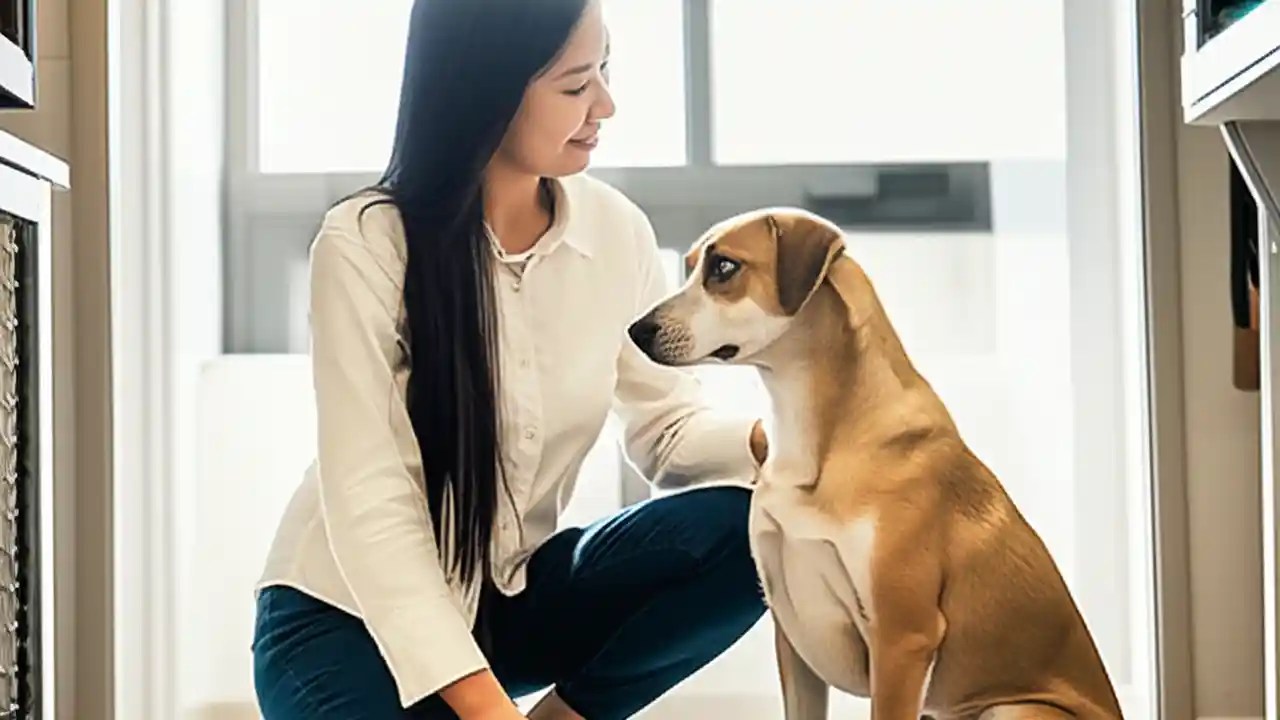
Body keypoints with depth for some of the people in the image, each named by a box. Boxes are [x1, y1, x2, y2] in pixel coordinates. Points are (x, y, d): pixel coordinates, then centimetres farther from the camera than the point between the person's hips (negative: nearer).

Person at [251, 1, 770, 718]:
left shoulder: (616, 230, -7)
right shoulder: (365, 245, -22)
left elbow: (668, 427, 1)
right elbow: (372, 506, -26)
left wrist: (771, 437, -22)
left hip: (513, 595, 5)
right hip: (350, 614, -4)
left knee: (748, 528, -19)